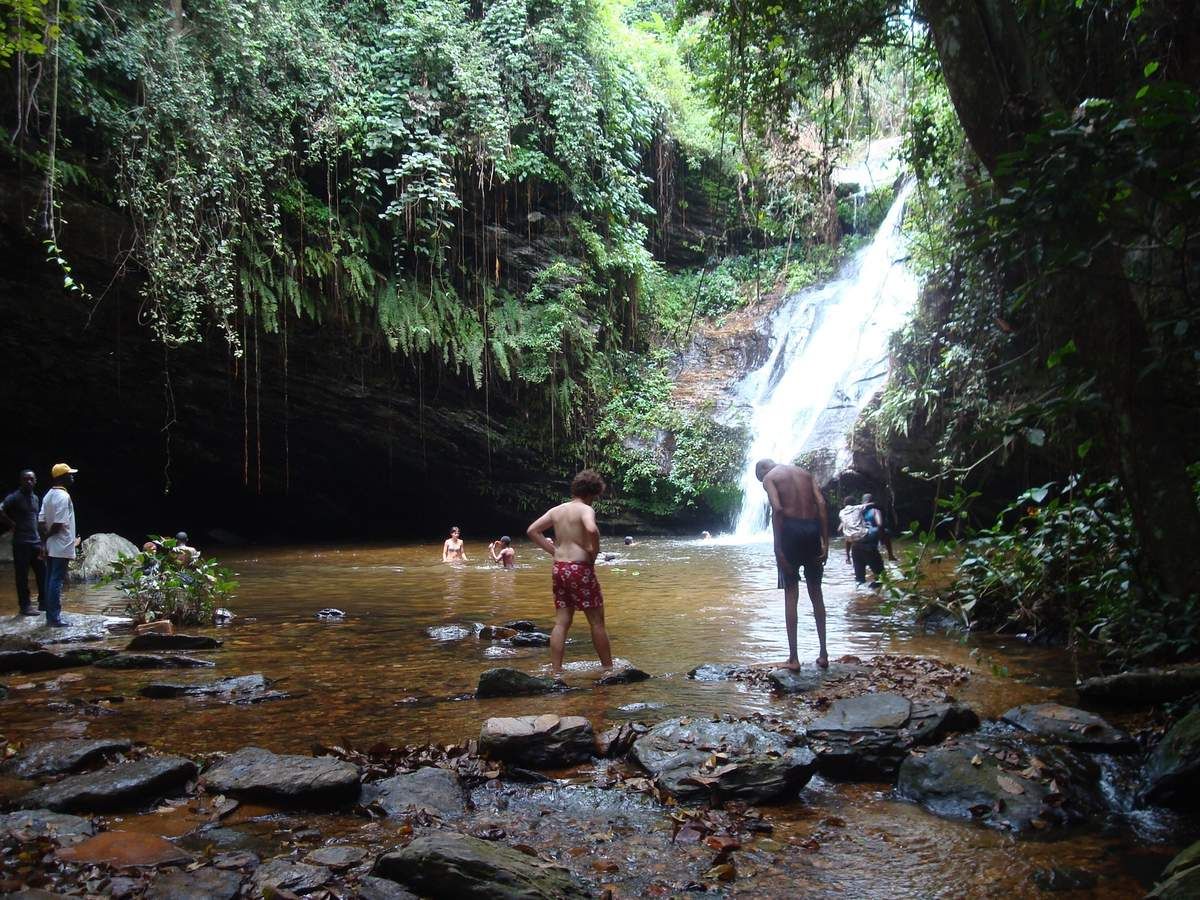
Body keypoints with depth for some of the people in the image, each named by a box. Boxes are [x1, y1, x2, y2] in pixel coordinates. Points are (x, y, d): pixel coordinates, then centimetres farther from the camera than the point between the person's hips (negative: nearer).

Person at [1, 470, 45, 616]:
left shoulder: (36, 498, 14)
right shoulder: (14, 497, -8)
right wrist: (12, 524, -13)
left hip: (36, 542, 7)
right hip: (21, 543, -7)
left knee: (42, 573, 9)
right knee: (22, 575, 0)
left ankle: (43, 602, 19)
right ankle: (25, 605, 7)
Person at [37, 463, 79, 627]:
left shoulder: (49, 495, 12)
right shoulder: (63, 496, -16)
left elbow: (41, 521, 9)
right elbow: (59, 524, -21)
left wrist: (44, 537, 7)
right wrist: (47, 536, -5)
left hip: (51, 547, 9)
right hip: (61, 547, -9)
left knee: (50, 581, 12)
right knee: (57, 582, -6)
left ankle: (50, 616, 17)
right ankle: (54, 618, -4)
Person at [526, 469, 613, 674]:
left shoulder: (556, 510, 12)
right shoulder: (585, 509, -9)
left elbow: (532, 530, 14)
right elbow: (591, 529, -30)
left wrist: (553, 550, 12)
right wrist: (594, 553, -14)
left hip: (559, 568, 7)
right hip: (580, 568, -6)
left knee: (561, 622, 9)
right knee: (597, 621, 5)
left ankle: (556, 671, 8)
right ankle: (608, 668, 14)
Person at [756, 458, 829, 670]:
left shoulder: (769, 478, 4)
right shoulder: (805, 473, 18)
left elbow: (777, 509, -13)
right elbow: (821, 505, 5)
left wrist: (778, 548, -14)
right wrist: (825, 542, 3)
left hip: (791, 528, -4)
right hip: (813, 528, 4)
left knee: (791, 594, 1)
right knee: (816, 593, 14)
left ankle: (793, 658, 2)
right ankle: (823, 654, 16)